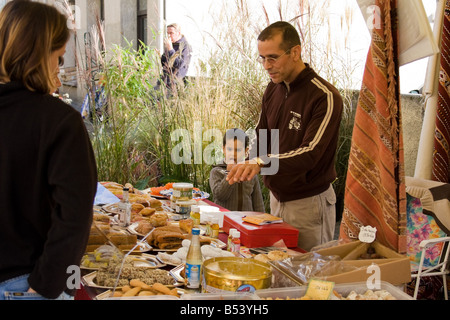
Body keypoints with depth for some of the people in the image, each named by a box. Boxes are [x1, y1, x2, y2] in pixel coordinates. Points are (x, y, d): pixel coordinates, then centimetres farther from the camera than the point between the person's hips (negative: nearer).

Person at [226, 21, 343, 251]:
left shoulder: (325, 97, -18)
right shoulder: (273, 89, 6)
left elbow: (310, 153, -26)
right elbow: (261, 135, 13)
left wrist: (262, 162, -38)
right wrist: (248, 165, -8)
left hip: (308, 204, -7)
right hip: (277, 198, 7)